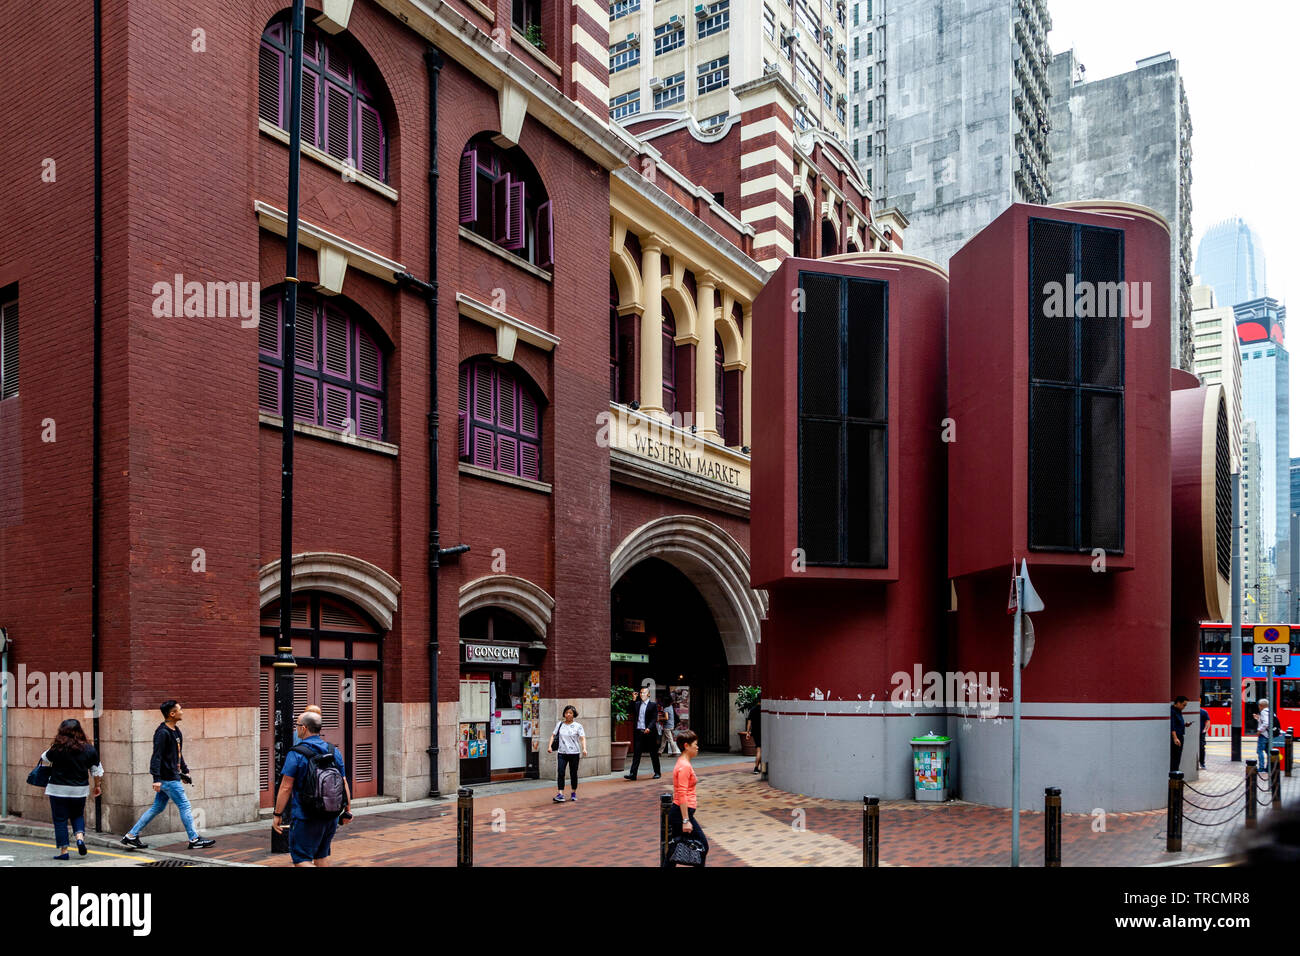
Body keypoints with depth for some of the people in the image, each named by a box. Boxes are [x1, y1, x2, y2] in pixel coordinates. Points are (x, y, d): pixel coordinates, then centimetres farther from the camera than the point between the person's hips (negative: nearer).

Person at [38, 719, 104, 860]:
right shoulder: (89, 749, -3)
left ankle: (63, 851, 7)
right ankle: (80, 837, -1)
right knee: (78, 815, 22)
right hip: (80, 790, 3)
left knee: (60, 819, 7)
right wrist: (97, 786, 19)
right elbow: (97, 770, 5)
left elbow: (44, 760, 6)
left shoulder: (58, 748, -13)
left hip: (58, 789, -3)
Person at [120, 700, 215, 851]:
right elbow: (157, 756, -20)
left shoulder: (176, 731, 13)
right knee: (184, 806, -3)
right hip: (168, 778, -10)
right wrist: (156, 779, -24)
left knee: (157, 807, 14)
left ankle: (131, 836, 19)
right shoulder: (163, 733, -17)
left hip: (172, 776, 10)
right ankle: (194, 840, 5)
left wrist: (184, 771, 22)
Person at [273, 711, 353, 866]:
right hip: (331, 816, 6)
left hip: (305, 817, -6)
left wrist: (277, 814, -4)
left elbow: (286, 787, -12)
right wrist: (347, 810, 15)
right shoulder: (334, 751, 6)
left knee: (301, 859, -1)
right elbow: (344, 784, 8)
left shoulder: (296, 754, -11)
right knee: (322, 855, 19)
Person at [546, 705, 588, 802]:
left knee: (573, 774, 7)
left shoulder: (578, 726, 0)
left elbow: (582, 738, -9)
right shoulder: (559, 724, 9)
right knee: (560, 773, -11)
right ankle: (560, 794, -15)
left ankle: (574, 793, 23)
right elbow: (553, 735, 11)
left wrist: (584, 749, -25)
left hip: (574, 753, -2)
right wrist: (549, 746, -5)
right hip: (562, 753, 2)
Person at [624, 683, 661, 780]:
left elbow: (654, 719, -7)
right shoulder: (637, 704, 11)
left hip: (649, 732, -3)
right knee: (636, 753, -3)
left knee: (653, 754, 7)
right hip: (638, 732, 3)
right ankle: (633, 774, -6)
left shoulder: (653, 705, -1)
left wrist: (649, 728, -24)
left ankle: (657, 773, 20)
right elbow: (633, 716, 2)